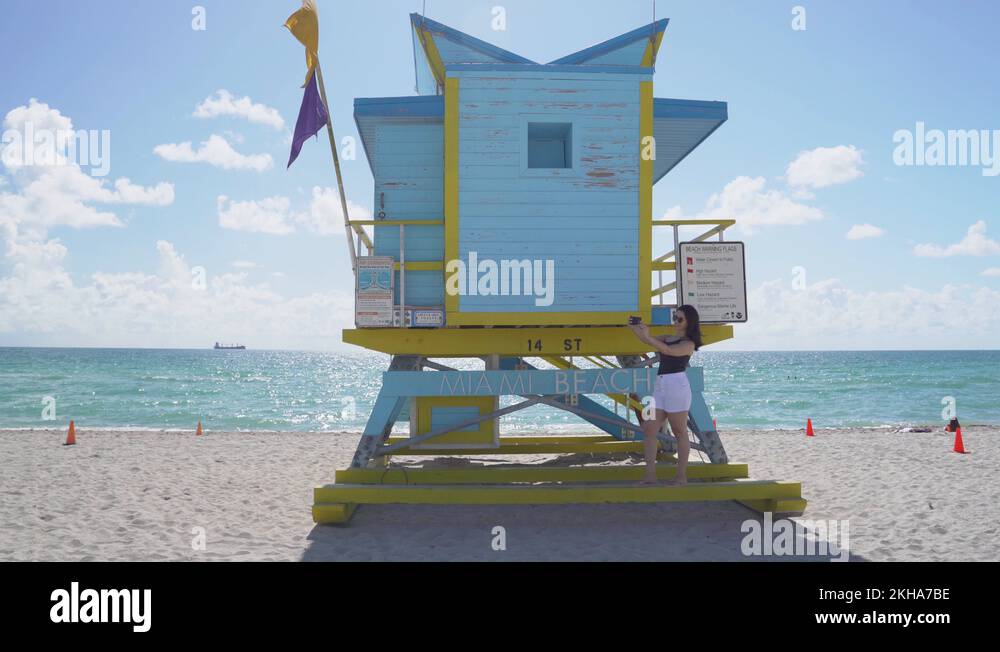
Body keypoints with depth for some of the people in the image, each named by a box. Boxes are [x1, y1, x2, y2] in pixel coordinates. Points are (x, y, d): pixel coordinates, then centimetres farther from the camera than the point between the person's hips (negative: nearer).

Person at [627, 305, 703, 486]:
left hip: (677, 385, -8)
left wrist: (646, 336, -24)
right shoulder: (667, 338, 19)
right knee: (649, 430, 0)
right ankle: (650, 475, 0)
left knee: (680, 433, -1)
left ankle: (681, 476, 5)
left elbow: (668, 351, -18)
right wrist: (634, 328, -8)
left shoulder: (688, 344, -3)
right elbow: (648, 340, 11)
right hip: (660, 385, 8)